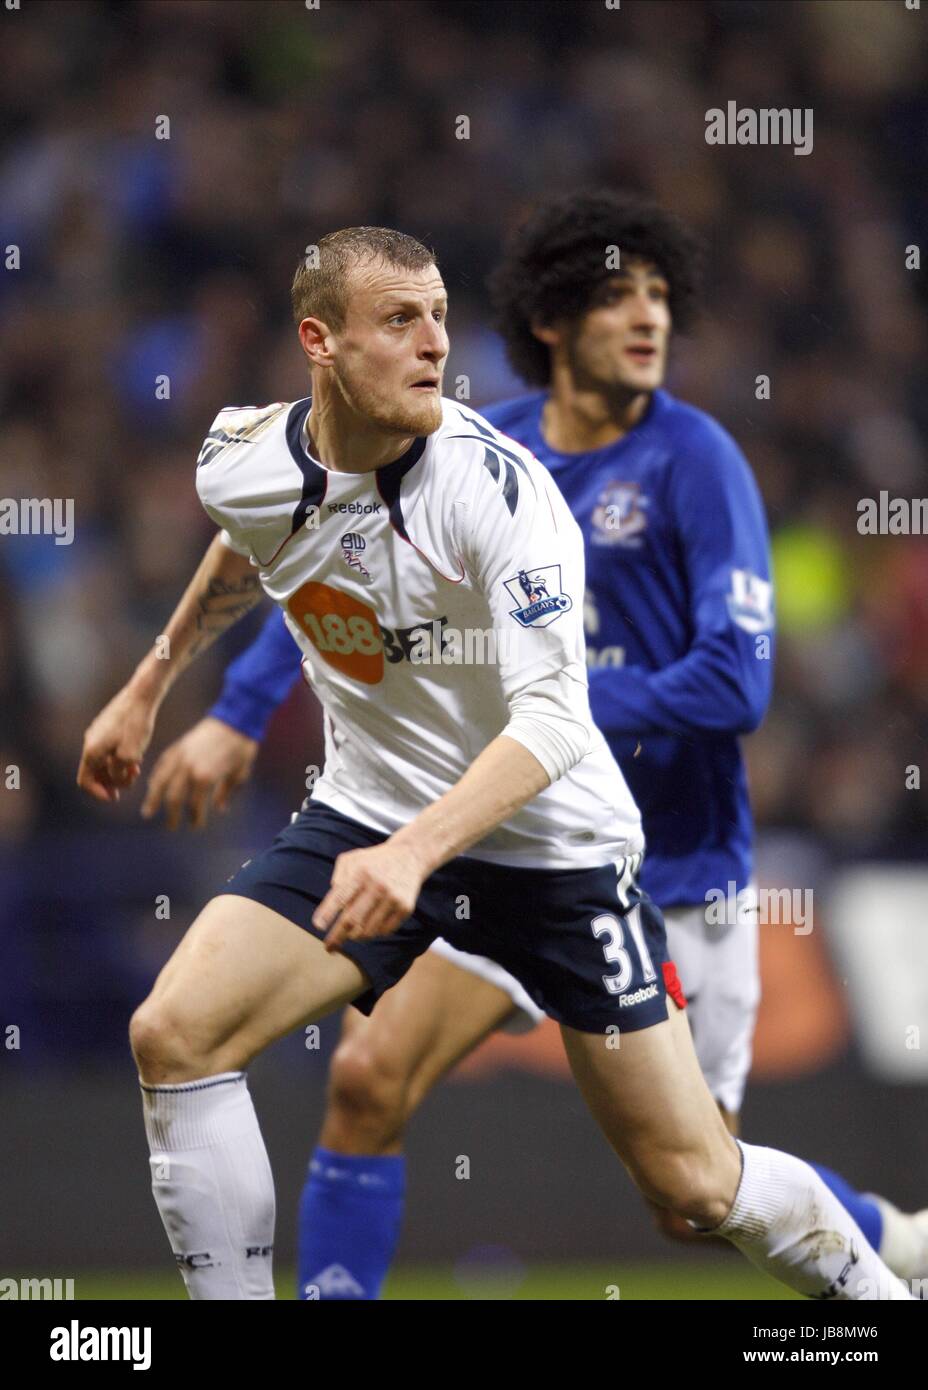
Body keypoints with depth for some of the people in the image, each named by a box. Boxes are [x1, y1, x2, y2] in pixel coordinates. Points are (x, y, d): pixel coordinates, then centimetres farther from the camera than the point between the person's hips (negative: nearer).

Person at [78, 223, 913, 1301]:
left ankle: (877, 1288, 25)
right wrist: (149, 685, 27)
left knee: (694, 1183, -4)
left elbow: (552, 722, -33)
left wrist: (415, 852, -47)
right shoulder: (245, 464, -8)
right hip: (370, 815, 4)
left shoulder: (497, 485, -24)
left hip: (549, 843, -4)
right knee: (174, 1035, -18)